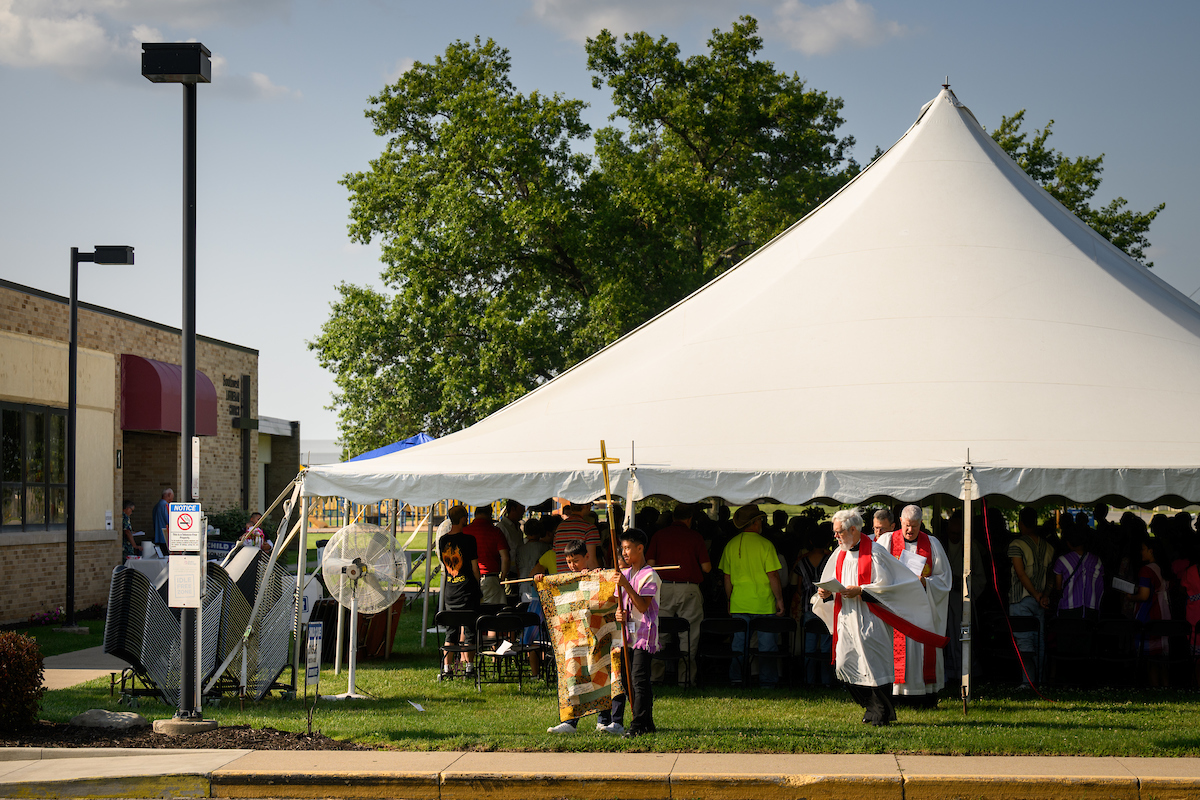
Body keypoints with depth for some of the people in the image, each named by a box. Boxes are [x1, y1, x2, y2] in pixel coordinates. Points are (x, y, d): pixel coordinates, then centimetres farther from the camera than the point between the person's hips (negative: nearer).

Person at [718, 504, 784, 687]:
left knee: (738, 643, 10)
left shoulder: (731, 545, 3)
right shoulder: (765, 545, -9)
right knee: (766, 643, 4)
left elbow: (727, 578, 8)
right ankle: (767, 680, 6)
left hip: (738, 603, 4)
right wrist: (779, 599, -1)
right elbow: (773, 576, -10)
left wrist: (730, 601, 18)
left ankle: (736, 678, 7)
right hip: (763, 603, -4)